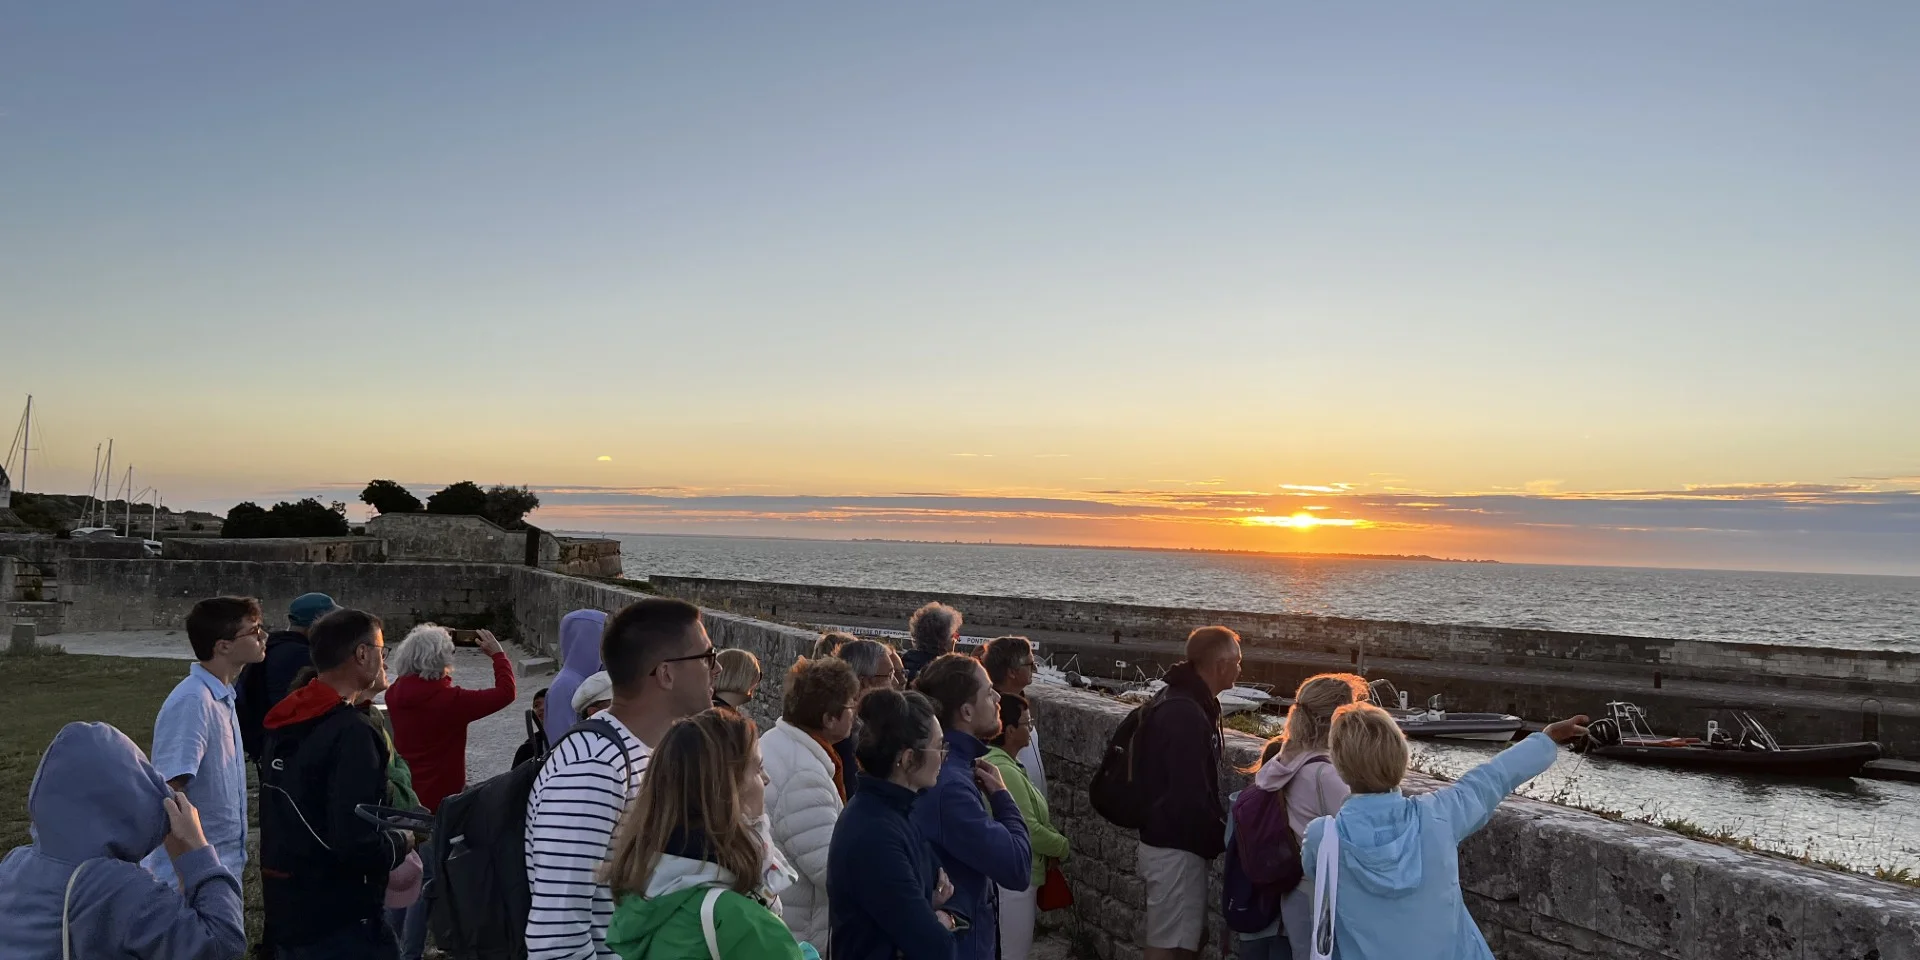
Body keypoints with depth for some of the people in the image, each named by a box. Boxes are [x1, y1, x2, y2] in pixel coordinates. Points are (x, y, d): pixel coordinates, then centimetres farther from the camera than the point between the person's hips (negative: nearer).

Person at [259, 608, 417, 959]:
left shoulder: (285, 724, 6)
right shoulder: (352, 731, -22)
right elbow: (358, 844, -29)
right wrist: (402, 841, -9)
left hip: (287, 910, 9)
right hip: (341, 921, -9)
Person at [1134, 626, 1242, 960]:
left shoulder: (1179, 701, 10)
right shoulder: (1186, 714, -23)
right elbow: (1191, 795, -25)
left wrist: (1216, 832, 17)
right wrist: (1222, 837, -11)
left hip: (1168, 838, 10)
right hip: (1176, 846, -10)